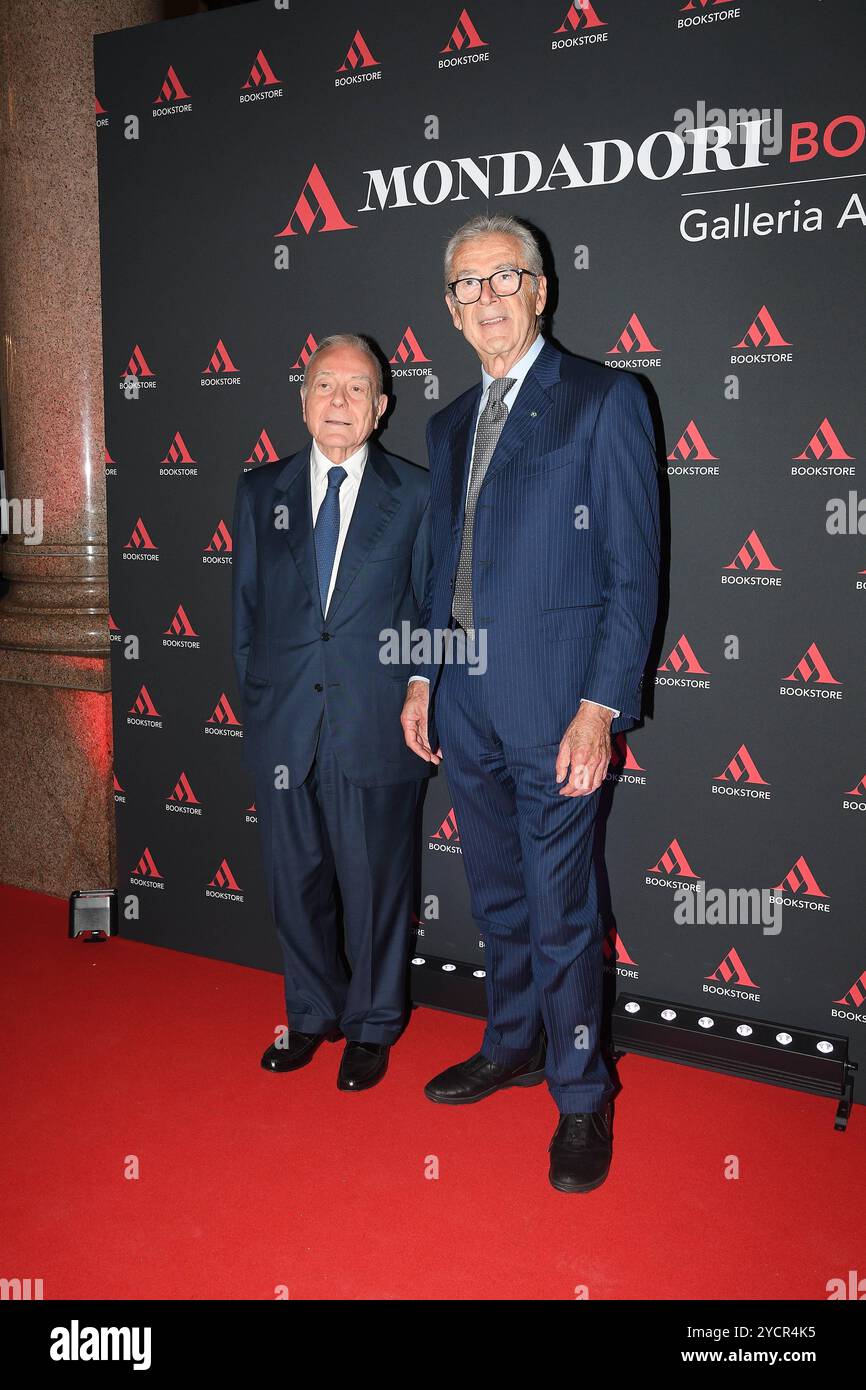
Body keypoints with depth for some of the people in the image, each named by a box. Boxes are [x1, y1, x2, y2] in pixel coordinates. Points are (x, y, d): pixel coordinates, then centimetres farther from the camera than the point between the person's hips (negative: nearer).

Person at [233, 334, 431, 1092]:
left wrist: (417, 703, -2)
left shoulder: (415, 494, 2)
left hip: (375, 723, -2)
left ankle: (371, 1027, 27)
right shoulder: (262, 491, 9)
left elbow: (431, 606, 3)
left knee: (375, 882, 7)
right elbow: (246, 605, 11)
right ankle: (312, 1015, 34)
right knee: (297, 879, 13)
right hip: (284, 726, 3)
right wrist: (256, 699, 6)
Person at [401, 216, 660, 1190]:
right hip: (466, 704, 6)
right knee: (498, 900, 19)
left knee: (560, 913, 2)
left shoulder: (604, 401, -5)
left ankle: (581, 1098, 21)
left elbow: (635, 570, -10)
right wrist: (422, 679, 13)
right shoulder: (449, 424, 15)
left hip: (554, 704, -6)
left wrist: (601, 706, -16)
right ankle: (513, 1047, 39)